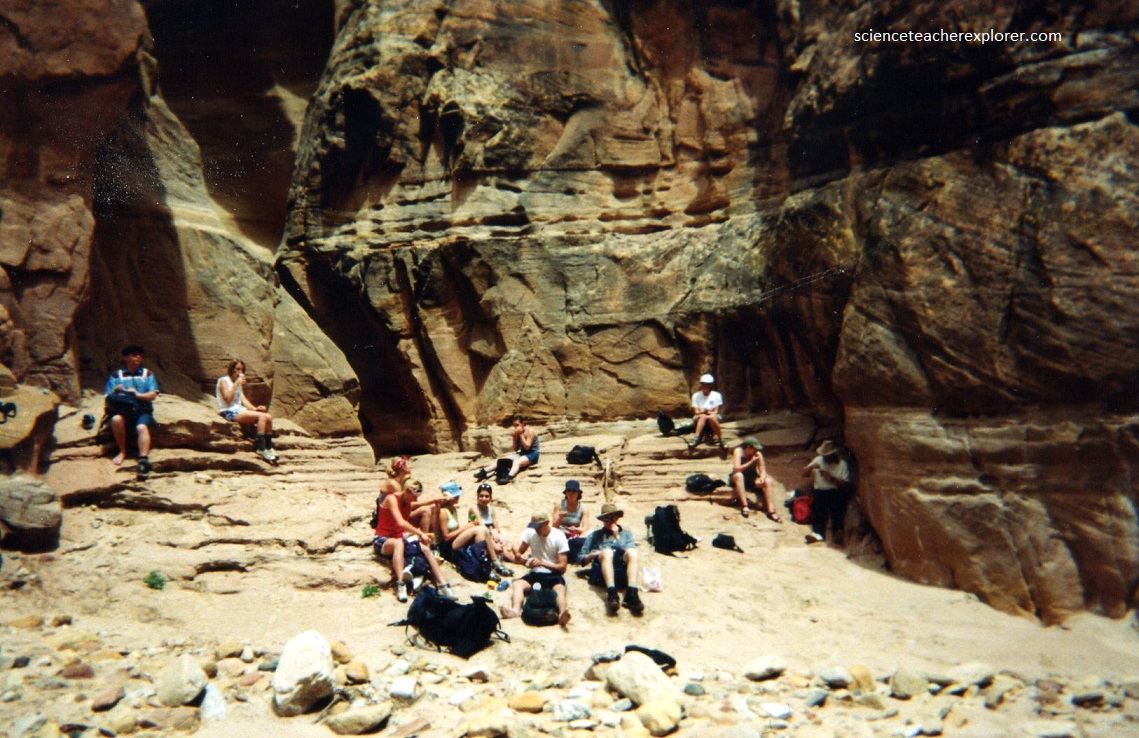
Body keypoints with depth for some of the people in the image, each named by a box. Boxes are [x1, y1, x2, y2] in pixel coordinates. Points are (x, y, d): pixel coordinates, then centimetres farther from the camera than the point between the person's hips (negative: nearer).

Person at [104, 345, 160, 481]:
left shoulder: (147, 374, 19)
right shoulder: (116, 375, 18)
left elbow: (153, 395, 7)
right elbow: (108, 397, 10)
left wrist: (137, 394, -9)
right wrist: (115, 392, -11)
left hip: (142, 409, -1)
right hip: (123, 409, 1)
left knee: (142, 427, -32)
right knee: (116, 419, -34)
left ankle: (144, 460, -45)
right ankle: (122, 451, -14)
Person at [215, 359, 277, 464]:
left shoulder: (239, 383, 23)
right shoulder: (223, 381, -2)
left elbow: (244, 400, 14)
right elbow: (228, 399, -15)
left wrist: (255, 408, -3)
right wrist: (236, 384, -15)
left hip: (239, 410, 8)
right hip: (229, 412, -8)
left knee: (268, 416, -14)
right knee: (261, 416, -27)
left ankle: (269, 448, -12)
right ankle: (261, 449, -26)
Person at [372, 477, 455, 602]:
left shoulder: (409, 503, 11)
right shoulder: (392, 499, -15)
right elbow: (401, 523, -27)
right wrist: (420, 533, -30)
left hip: (398, 539, 8)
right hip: (382, 540, -8)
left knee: (426, 549, -11)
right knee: (398, 543, -40)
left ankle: (443, 586, -13)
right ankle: (400, 585, -49)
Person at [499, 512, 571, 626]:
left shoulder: (559, 537, -5)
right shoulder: (530, 533, 5)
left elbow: (562, 567, -7)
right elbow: (518, 553, 15)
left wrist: (542, 562, -19)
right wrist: (521, 558, -10)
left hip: (553, 575, -3)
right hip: (535, 574, 3)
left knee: (560, 588, -37)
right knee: (517, 584, -28)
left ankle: (562, 614, -64)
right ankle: (515, 610, -54)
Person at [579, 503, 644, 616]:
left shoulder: (627, 534, 31)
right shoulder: (594, 535, 29)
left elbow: (630, 553, 11)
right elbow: (582, 559, 20)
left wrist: (617, 536, 8)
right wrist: (593, 555, 0)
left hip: (623, 571, 1)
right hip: (602, 571, -1)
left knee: (632, 551, -30)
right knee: (607, 552, -33)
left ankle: (631, 593, -50)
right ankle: (611, 592, -53)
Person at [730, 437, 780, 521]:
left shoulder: (757, 454, -8)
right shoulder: (738, 451, -17)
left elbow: (763, 470, -9)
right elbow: (736, 469, -27)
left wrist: (762, 477, -32)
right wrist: (751, 462, -32)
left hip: (752, 479, 3)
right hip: (738, 479, -3)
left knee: (767, 481, -24)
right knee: (738, 475, -37)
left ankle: (770, 511, -25)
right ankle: (744, 506, -35)